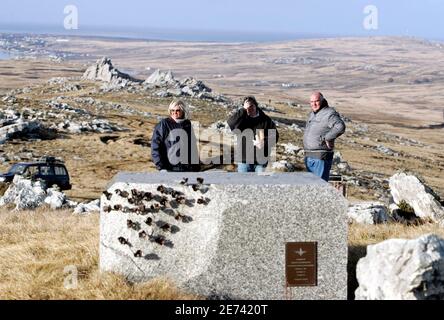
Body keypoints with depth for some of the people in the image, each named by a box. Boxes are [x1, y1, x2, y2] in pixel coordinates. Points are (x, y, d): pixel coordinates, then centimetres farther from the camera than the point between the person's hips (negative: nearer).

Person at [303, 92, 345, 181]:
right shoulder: (312, 114, 17)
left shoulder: (329, 113, -11)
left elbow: (340, 127, -27)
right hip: (309, 157, 9)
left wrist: (327, 138, -21)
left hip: (321, 157, -9)